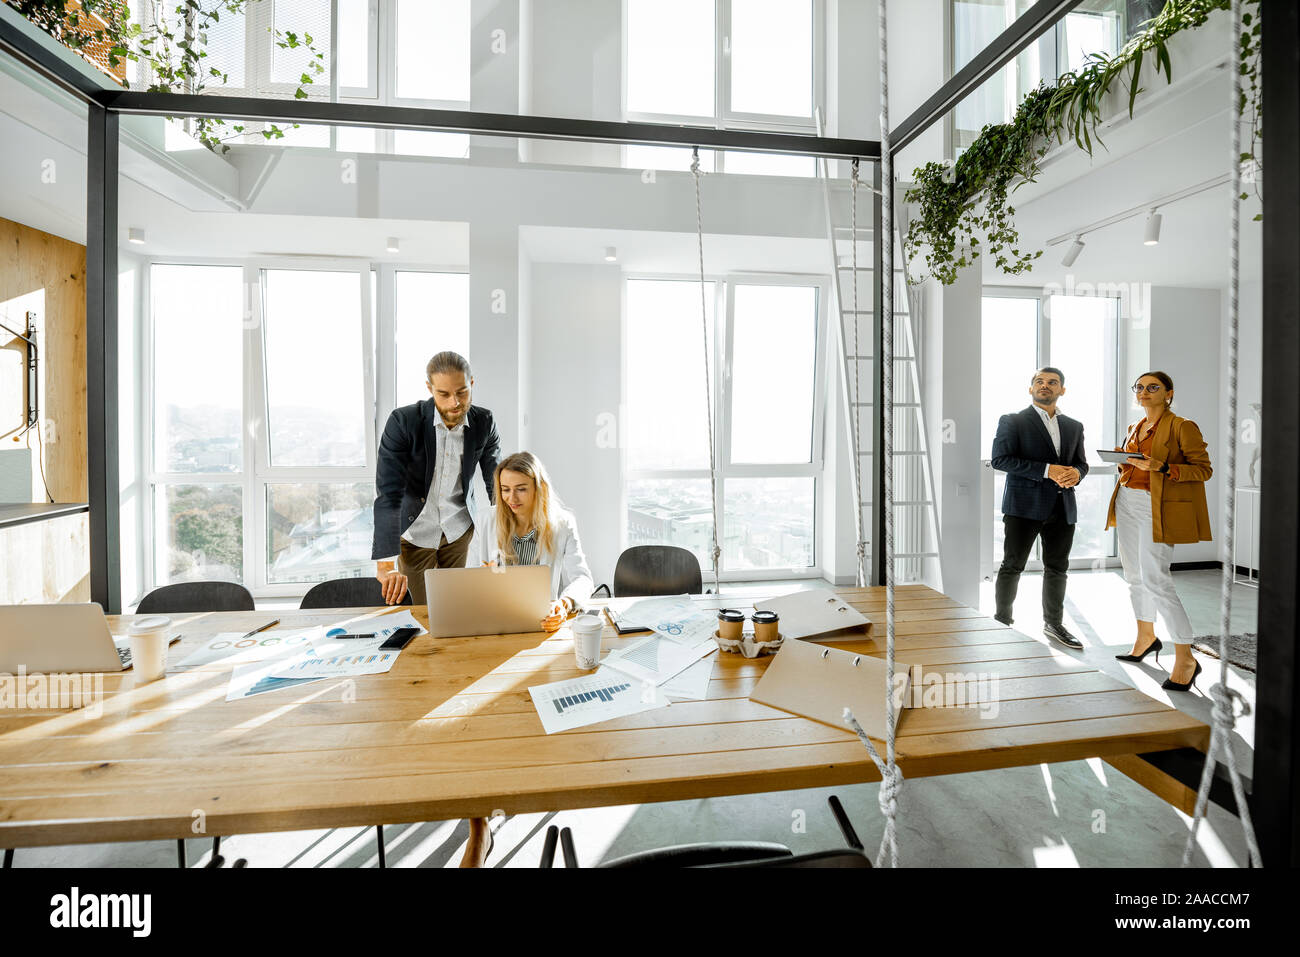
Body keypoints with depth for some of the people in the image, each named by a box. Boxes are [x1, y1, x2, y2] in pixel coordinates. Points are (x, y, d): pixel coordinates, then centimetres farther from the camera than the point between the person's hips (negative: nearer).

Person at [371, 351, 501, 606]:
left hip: (459, 529, 2)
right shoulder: (403, 421, -21)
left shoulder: (484, 423, -12)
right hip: (415, 529, -2)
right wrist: (385, 564, -36)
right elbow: (388, 495, -27)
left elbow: (497, 484, -4)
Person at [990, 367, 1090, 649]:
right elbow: (1000, 459, -12)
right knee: (1012, 565, 0)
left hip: (1062, 508, 5)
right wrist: (1047, 470, -19)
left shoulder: (1074, 426, 15)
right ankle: (1002, 621, 13)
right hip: (1024, 505, -5)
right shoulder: (1012, 421, -2)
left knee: (1057, 568, 12)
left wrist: (1075, 473, -6)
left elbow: (1081, 463, 19)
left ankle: (1053, 623, 26)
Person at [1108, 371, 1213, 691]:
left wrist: (1162, 467, -23)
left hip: (1156, 508, -7)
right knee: (1135, 575, 13)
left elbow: (1204, 469, -9)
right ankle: (1146, 638, 29)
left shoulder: (1182, 426, -6)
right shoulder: (1135, 427, 14)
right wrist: (1123, 460, 3)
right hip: (1127, 503, 7)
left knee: (1155, 579, -11)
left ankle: (1185, 658, -1)